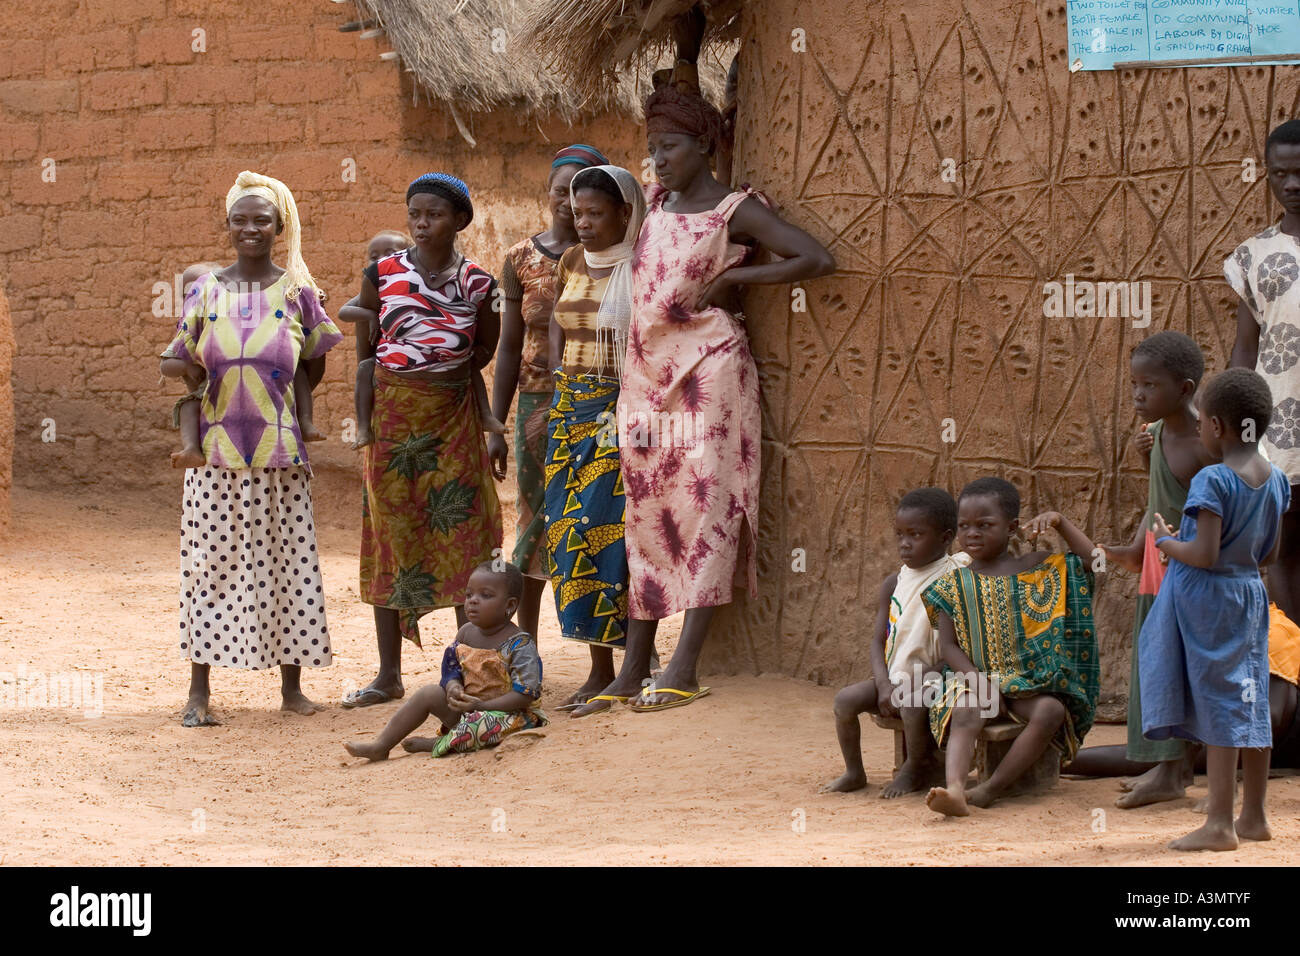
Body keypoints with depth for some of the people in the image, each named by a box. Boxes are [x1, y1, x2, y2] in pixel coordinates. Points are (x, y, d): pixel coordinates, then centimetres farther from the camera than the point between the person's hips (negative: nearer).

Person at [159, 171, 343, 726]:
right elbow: (175, 363, 11)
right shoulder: (206, 291, 6)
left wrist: (270, 405, 5)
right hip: (216, 451, 0)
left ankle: (291, 686, 12)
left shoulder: (297, 291, 4)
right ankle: (198, 691, 4)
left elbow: (314, 368, 10)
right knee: (210, 562, 0)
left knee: (286, 562, 3)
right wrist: (190, 370, -6)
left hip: (279, 452, 0)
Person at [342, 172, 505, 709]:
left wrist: (453, 372, -1)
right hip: (393, 416, 0)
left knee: (462, 532, 0)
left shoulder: (476, 283, 1)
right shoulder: (383, 273, 0)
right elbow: (364, 348, 6)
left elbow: (485, 346, 15)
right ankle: (389, 674, 9)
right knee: (390, 534, 3)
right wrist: (363, 419, 0)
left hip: (452, 417, 0)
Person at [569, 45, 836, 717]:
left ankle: (684, 669, -13)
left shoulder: (735, 210, -7)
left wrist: (734, 278, -12)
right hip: (646, 372, 7)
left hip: (706, 371, -7)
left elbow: (818, 259, -15)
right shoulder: (656, 201, 12)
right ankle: (634, 667, 8)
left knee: (704, 506, -9)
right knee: (647, 511, 6)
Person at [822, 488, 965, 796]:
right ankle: (854, 772, 5)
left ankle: (916, 768, -5)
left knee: (912, 701, -35)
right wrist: (884, 686, -10)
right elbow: (878, 641, 6)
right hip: (894, 676, 6)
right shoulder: (894, 584, 7)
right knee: (846, 699, -15)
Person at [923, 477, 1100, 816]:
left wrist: (1061, 522, -6)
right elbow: (949, 646, 4)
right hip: (973, 680, 0)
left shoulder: (1035, 568, 9)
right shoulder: (953, 585, 11)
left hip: (1029, 682, 0)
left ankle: (991, 788, -34)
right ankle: (954, 788, -57)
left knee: (1051, 711, -33)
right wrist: (979, 682, -13)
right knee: (965, 712, -35)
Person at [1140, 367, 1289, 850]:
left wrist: (1167, 542, -6)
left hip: (1206, 601, -8)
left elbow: (1204, 555, -23)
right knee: (1251, 704, 13)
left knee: (1218, 707, -5)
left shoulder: (1213, 481, -20)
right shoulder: (1275, 480, 4)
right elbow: (1269, 553, 11)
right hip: (1250, 597, 8)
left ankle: (1220, 824, -3)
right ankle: (1253, 817, 21)